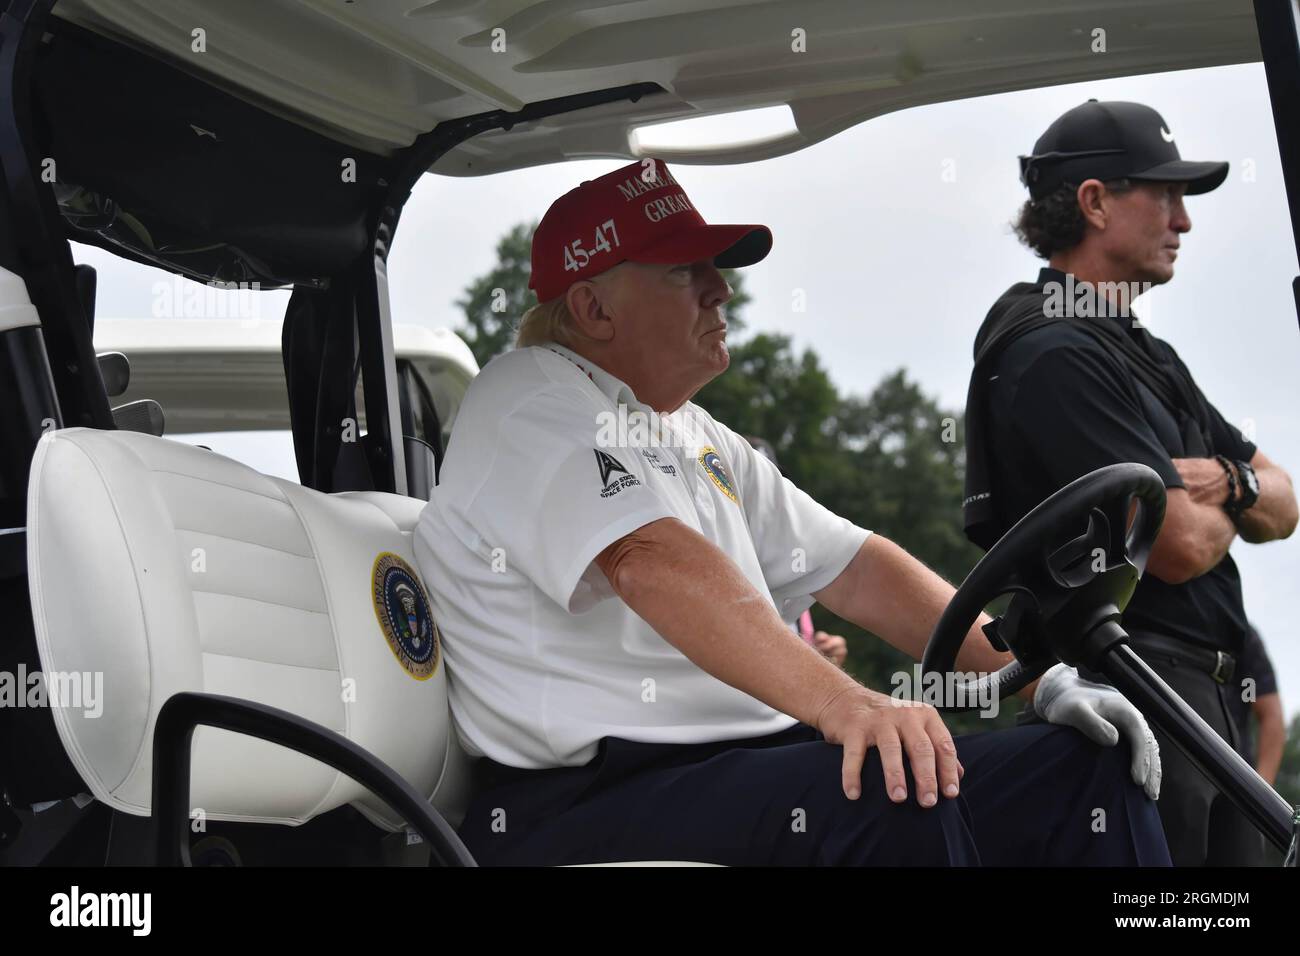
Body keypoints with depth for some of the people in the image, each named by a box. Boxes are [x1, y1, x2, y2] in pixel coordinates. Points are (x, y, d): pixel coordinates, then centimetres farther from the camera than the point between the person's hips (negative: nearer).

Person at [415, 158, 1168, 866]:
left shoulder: (700, 439, 23)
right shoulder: (534, 404, -6)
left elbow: (852, 568, 19)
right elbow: (653, 561, -24)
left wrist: (1041, 676, 6)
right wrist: (843, 703, -38)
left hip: (750, 768, 9)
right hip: (594, 802, -9)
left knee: (1085, 759, -3)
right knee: (903, 801, -34)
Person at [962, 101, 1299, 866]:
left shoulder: (1142, 351, 19)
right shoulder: (1055, 351, -14)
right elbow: (1180, 546, -20)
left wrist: (1228, 481, -5)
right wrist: (1219, 504, 4)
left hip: (1205, 689, 10)